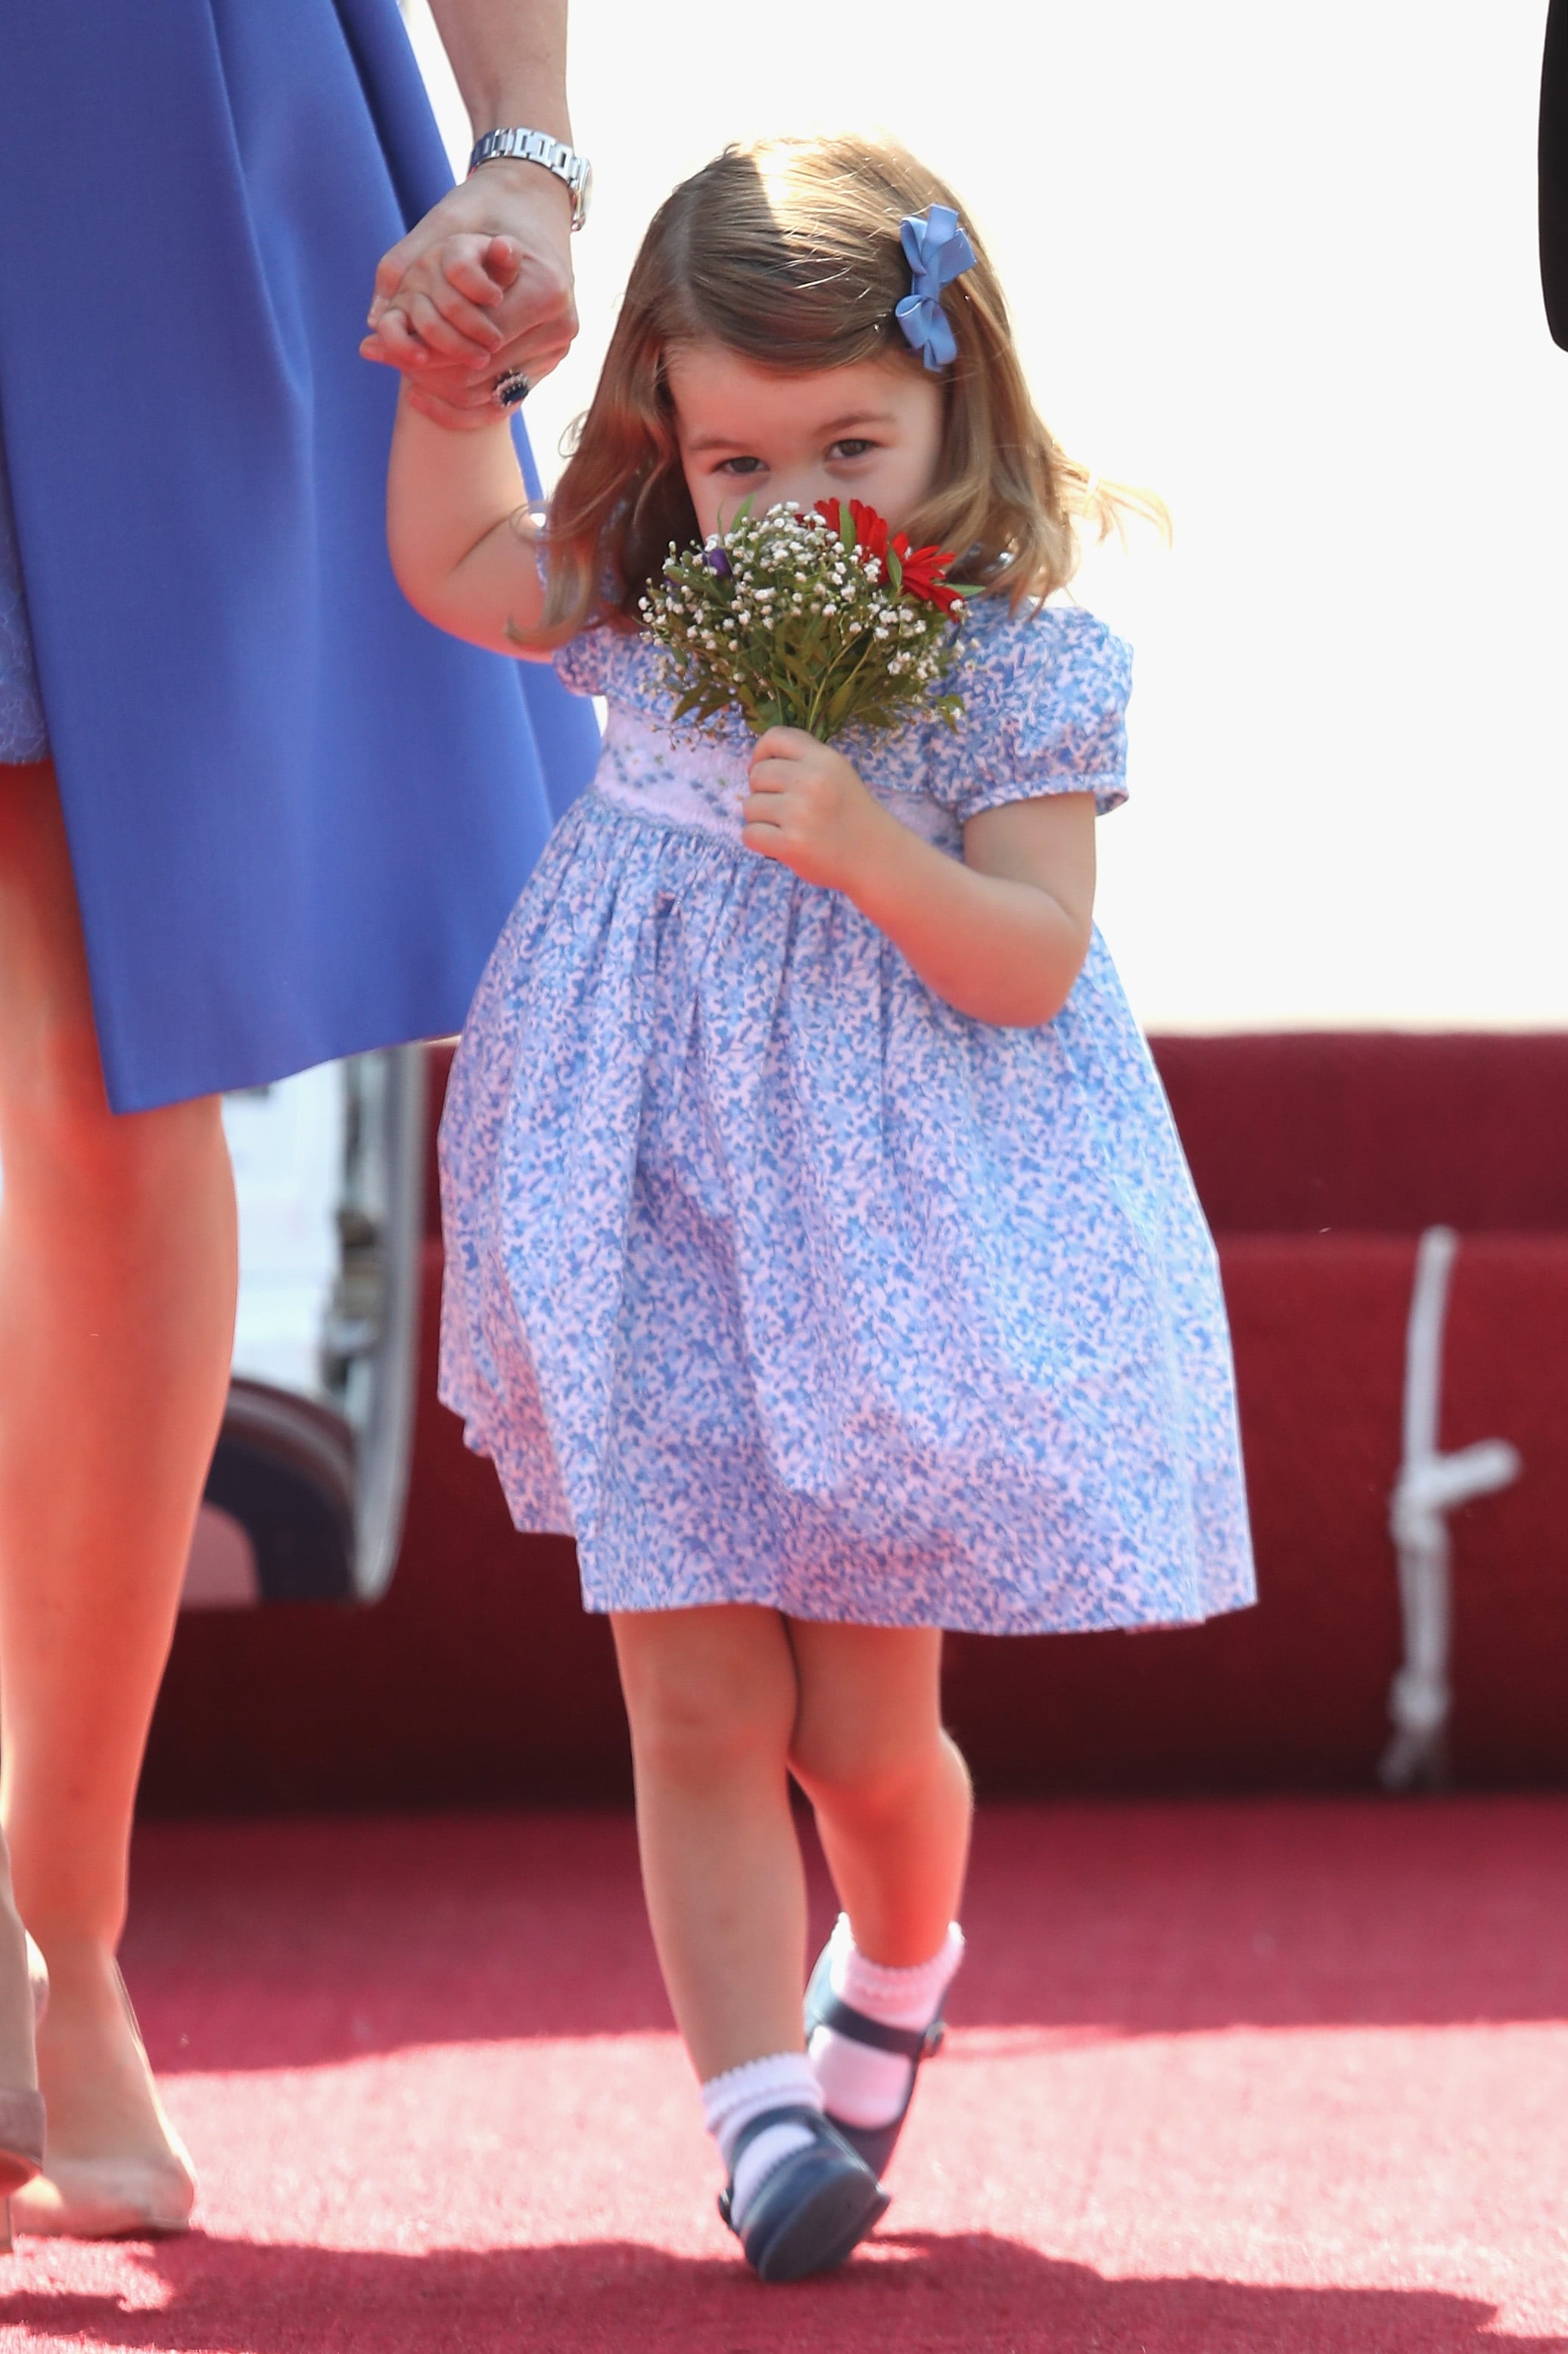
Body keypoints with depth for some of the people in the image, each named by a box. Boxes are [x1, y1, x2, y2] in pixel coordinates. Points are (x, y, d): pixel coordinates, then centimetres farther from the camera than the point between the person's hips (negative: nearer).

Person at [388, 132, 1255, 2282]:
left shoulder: (1022, 665, -9)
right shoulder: (650, 621, 4)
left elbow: (1030, 961, -14)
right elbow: (449, 563, 23)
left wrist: (867, 843, -29)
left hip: (894, 1261, -3)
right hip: (662, 1240, 3)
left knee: (861, 1732, 5)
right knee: (699, 1713, -4)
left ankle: (896, 1970, 37)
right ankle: (762, 2110, 1)